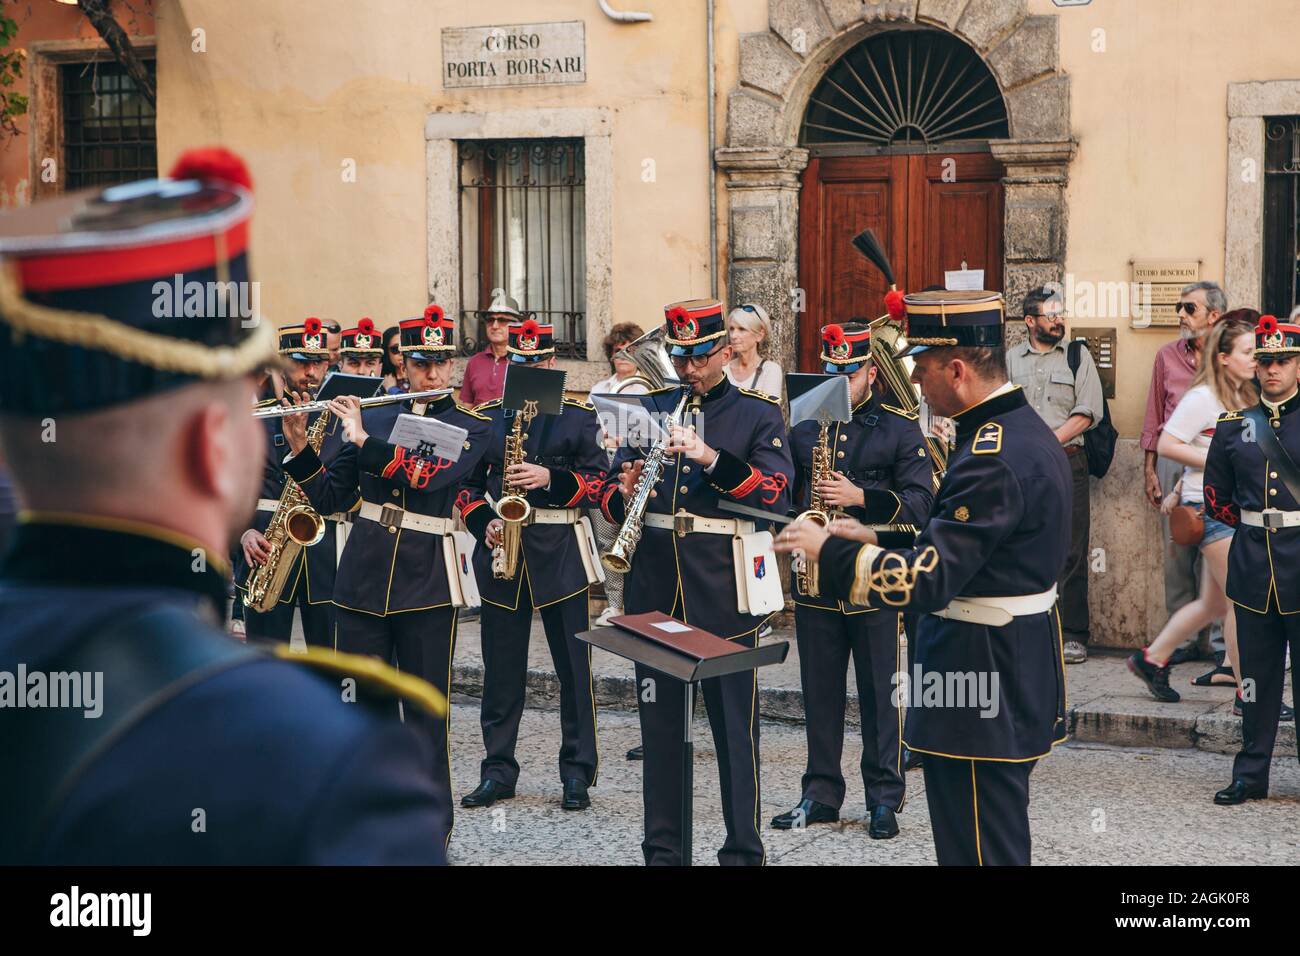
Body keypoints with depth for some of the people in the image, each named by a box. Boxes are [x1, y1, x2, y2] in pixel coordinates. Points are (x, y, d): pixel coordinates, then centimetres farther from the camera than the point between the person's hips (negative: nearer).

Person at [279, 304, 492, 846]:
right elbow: (330, 498, 8)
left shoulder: (471, 429, 1)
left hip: (426, 580, -3)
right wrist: (301, 449, -7)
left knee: (427, 709, 2)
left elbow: (431, 476, -18)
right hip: (362, 575, 3)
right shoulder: (372, 419, 10)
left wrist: (363, 440, -19)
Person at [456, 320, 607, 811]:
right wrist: (483, 523, -5)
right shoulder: (486, 416, 10)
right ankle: (498, 771, 15)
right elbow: (467, 482, 12)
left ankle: (578, 774, 9)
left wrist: (550, 479, -16)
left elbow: (597, 480, -1)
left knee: (574, 665, 0)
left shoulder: (579, 415, 4)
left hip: (561, 551, -2)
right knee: (502, 666, 6)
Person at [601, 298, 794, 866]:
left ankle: (743, 852, 12)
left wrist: (711, 458, -24)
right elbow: (611, 498, 12)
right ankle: (662, 851, 19)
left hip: (724, 591, -3)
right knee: (659, 723, 9)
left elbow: (776, 494, -12)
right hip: (654, 589, 3)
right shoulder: (648, 409, 12)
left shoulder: (759, 415, 2)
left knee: (734, 725, 1)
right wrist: (623, 493, -11)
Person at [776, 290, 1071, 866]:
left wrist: (827, 549, -18)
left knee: (980, 848, -1)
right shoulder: (1026, 429, 9)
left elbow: (926, 582, -28)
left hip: (980, 679, -11)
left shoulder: (993, 457, -24)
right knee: (1001, 840, 21)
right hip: (1020, 662, 11)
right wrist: (878, 539, 10)